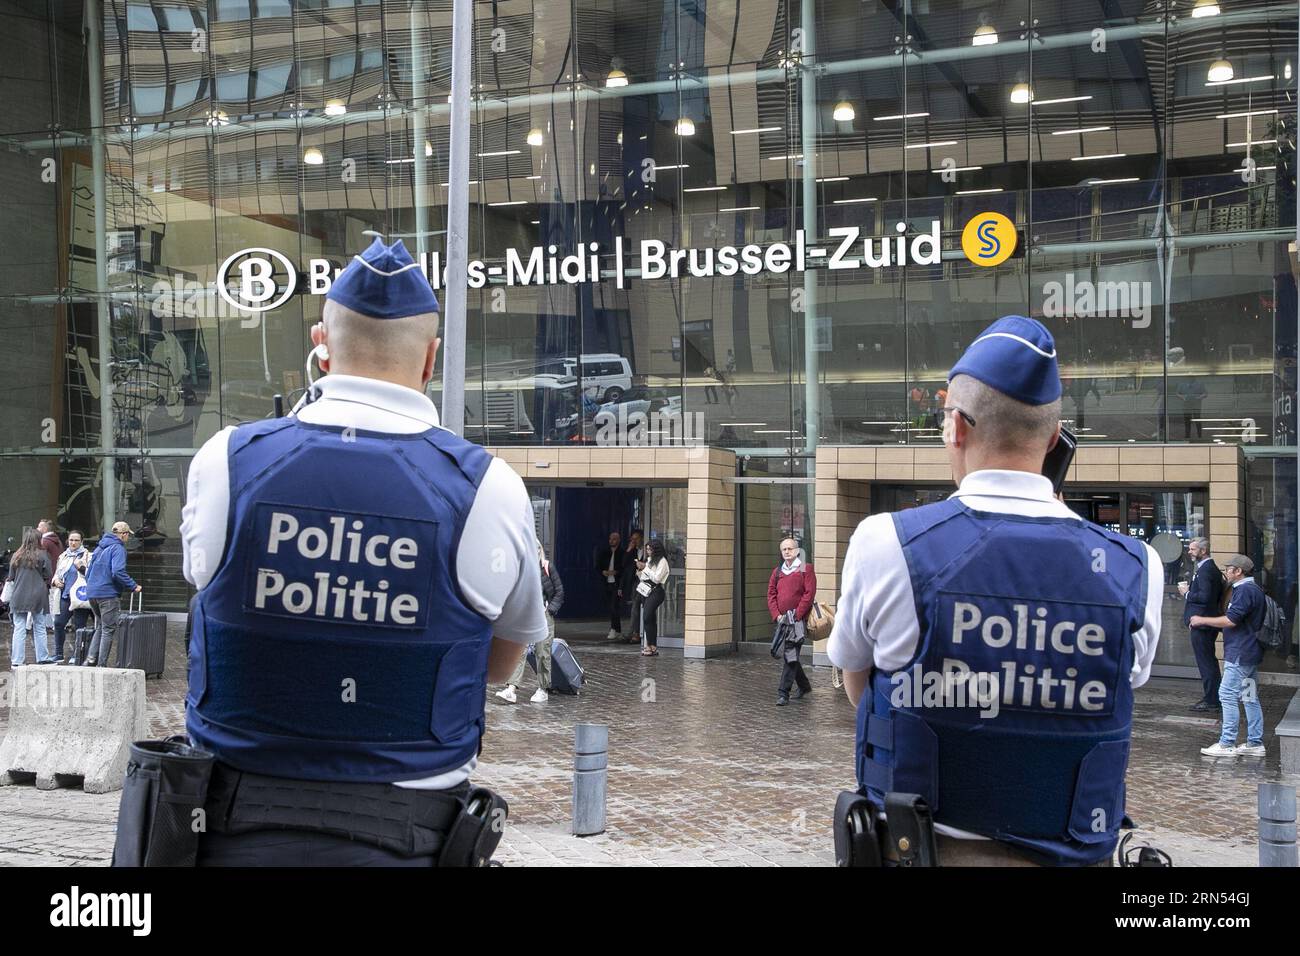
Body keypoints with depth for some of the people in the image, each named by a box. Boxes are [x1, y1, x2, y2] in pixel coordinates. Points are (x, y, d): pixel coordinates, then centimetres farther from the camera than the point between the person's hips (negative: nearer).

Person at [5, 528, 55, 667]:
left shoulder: (17, 556, 2)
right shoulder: (42, 555, -7)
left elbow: (11, 577, 8)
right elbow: (49, 576, -5)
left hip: (18, 597, 2)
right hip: (38, 597, -2)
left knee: (19, 629, 4)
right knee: (39, 629, 8)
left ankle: (17, 660, 2)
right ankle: (42, 658, 12)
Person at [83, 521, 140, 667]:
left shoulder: (99, 548, 17)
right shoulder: (118, 548, -10)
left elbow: (88, 572, 22)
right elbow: (118, 572, -23)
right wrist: (133, 586, -15)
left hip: (92, 593, 8)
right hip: (109, 594, -8)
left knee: (100, 627, 18)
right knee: (109, 630, -1)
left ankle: (91, 659, 7)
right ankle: (102, 664, -1)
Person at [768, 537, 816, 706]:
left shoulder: (806, 569, -1)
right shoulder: (777, 571, 15)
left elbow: (809, 594, -8)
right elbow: (771, 594, 10)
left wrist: (797, 615, -14)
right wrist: (777, 615, -4)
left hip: (797, 619, -6)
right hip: (782, 620, 6)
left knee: (790, 655, -13)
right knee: (789, 655, 13)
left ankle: (783, 693, -14)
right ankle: (804, 685, 31)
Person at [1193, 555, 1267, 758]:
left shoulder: (1245, 591, -16)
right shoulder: (1253, 589, 18)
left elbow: (1230, 620, -21)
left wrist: (1202, 620, -11)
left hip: (1240, 654, -11)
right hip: (1249, 653, 11)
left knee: (1228, 695, -9)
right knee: (1250, 698, 11)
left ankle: (1227, 744, -7)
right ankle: (1255, 743, 14)